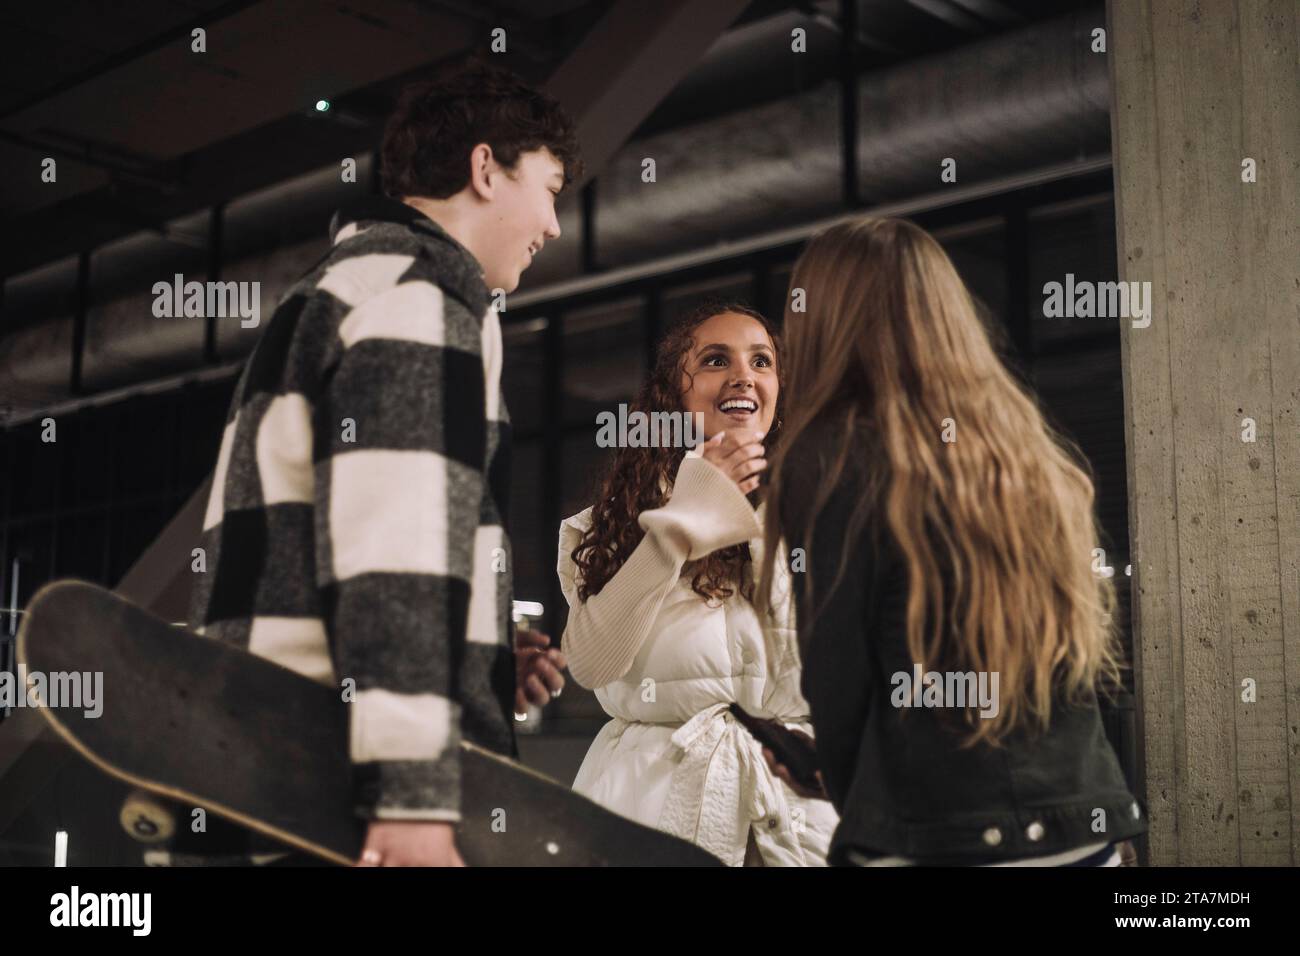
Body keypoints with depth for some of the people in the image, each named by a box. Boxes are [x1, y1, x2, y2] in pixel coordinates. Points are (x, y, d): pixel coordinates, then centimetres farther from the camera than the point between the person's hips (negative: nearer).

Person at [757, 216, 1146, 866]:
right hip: (1084, 826, 6)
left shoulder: (832, 461, -8)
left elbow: (838, 675, -8)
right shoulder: (1043, 454, 9)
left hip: (934, 837, -5)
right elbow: (1099, 651, 12)